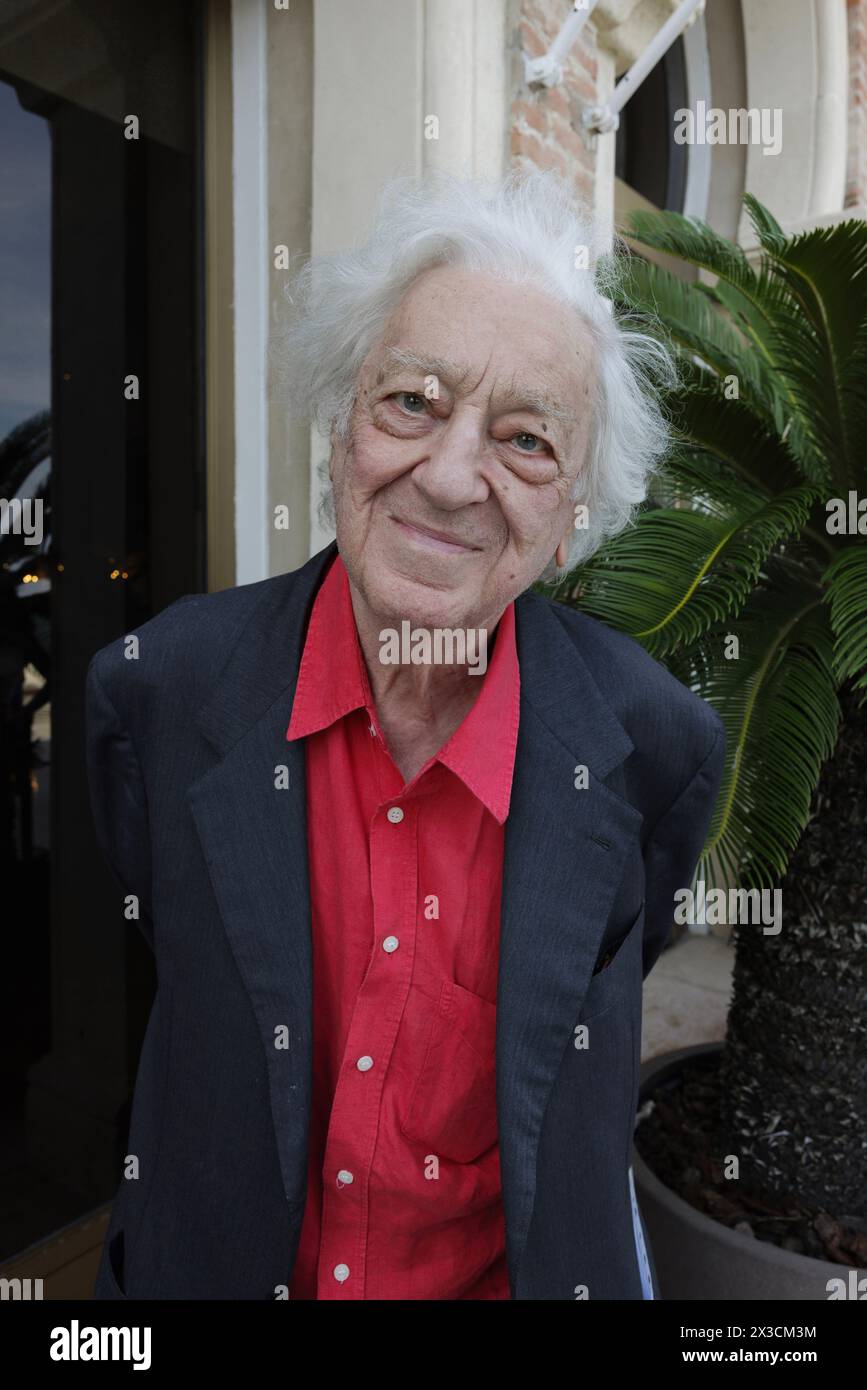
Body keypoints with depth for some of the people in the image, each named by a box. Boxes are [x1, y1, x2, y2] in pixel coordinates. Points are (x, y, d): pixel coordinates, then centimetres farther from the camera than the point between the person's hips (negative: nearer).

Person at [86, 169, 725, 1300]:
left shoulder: (657, 744, -23)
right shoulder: (155, 687, -21)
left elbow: (619, 966, -3)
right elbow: (148, 956, -3)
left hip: (515, 1269, 0)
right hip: (210, 1263, 2)